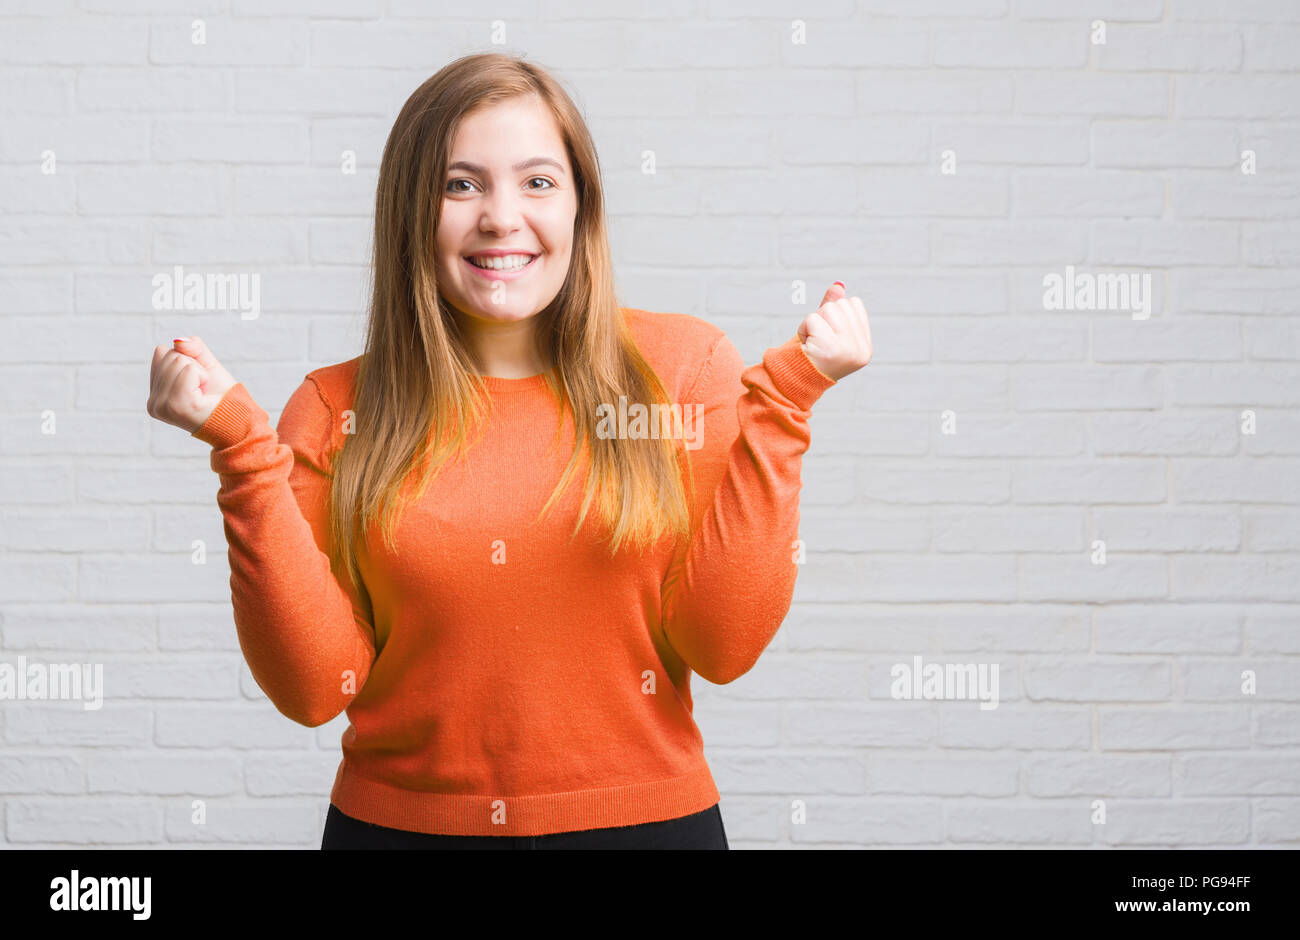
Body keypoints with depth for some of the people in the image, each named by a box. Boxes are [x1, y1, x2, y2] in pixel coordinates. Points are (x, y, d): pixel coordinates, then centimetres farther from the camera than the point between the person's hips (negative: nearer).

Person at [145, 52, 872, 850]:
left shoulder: (682, 364, -4)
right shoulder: (335, 411, -2)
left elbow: (724, 647, -10)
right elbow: (315, 687, -9)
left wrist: (782, 399, -12)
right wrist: (241, 442, -14)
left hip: (645, 820, 0)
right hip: (400, 822, 0)